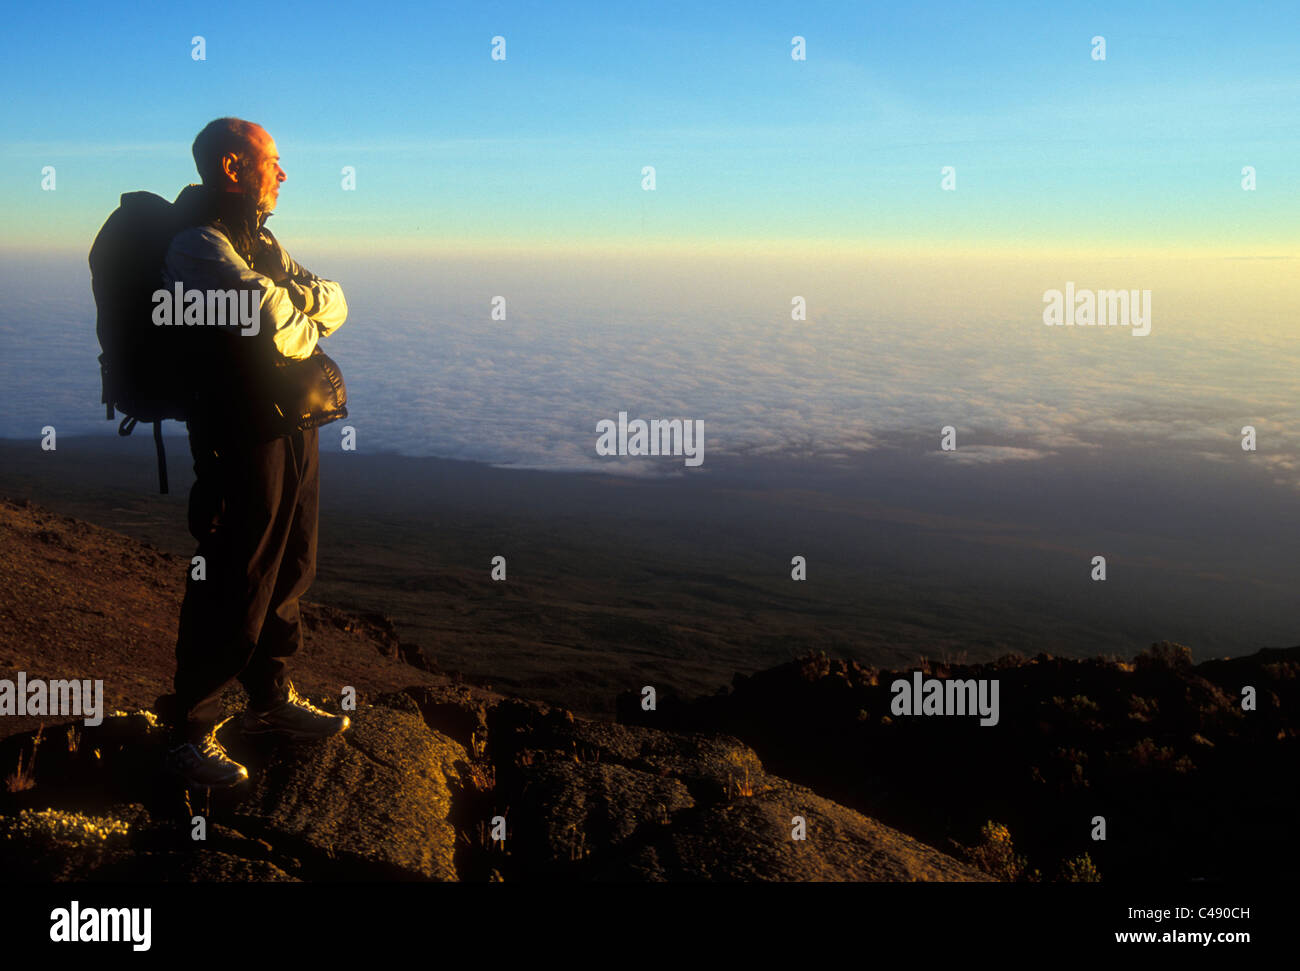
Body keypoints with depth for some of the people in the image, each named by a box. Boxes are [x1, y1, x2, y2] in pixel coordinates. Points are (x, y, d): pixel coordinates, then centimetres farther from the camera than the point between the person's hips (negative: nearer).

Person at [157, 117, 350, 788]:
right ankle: (187, 733, 9)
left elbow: (334, 303, 9)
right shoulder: (200, 244, -14)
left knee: (288, 575, 18)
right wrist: (306, 322, -4)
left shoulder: (259, 242, 17)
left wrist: (296, 301, -11)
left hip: (293, 430, 9)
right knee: (231, 589, -4)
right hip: (242, 435, -9)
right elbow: (277, 325, -25)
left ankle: (270, 701, 33)